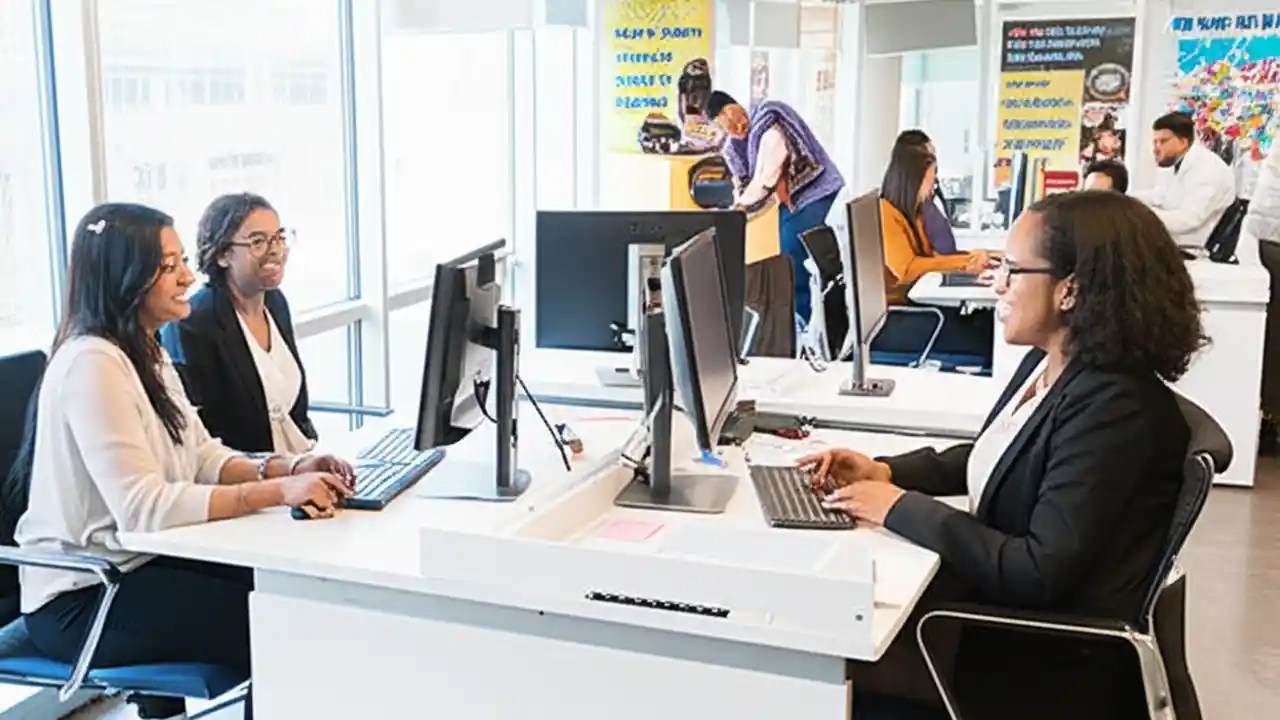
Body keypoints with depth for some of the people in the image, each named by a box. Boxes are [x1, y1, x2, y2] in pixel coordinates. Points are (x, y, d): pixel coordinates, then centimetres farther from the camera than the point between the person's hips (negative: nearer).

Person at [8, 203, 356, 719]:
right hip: (80, 601, -8)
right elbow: (143, 508, -28)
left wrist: (283, 470, -10)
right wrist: (275, 492, -31)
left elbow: (201, 456, 8)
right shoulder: (91, 364, -22)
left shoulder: (147, 353, 9)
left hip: (139, 562, 9)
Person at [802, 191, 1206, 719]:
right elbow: (992, 457, 18)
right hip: (997, 600, 9)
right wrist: (887, 472, 2)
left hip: (1050, 658, -8)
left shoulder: (1113, 408, -27)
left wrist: (902, 508, -25)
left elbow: (1041, 573, -30)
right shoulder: (1048, 363, 2)